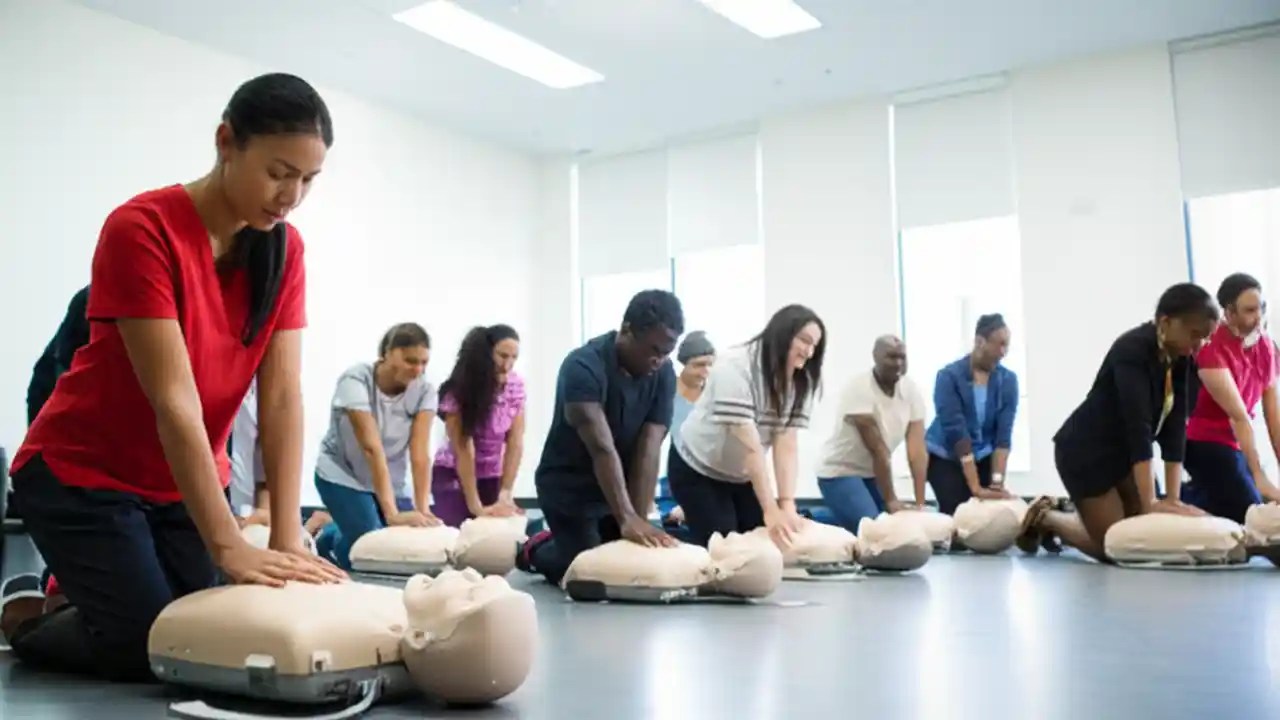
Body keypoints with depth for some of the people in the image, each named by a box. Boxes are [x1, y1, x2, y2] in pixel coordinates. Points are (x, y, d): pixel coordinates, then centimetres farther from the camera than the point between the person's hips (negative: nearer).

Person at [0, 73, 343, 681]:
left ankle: (78, 595, 28)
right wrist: (229, 547, -33)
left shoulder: (285, 249, -6)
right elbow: (173, 399, -30)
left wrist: (288, 536, -22)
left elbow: (283, 396, -13)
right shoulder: (142, 230, -24)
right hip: (81, 472, -5)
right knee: (152, 649, -10)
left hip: (186, 479, 6)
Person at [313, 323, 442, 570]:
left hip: (390, 480, 5)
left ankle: (334, 535, 20)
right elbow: (372, 448, -35)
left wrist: (423, 508, -34)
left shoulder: (424, 391, -15)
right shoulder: (356, 380, -27)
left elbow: (420, 453, -21)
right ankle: (328, 537, 14)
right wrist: (392, 513, -42)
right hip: (342, 475, -4)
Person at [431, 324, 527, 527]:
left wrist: (504, 496, -18)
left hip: (492, 477, 3)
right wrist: (475, 506, -25)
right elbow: (464, 450, -22)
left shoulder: (516, 386, -9)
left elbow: (515, 443, -11)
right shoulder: (459, 391, -20)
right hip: (454, 476, -3)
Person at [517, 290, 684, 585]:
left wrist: (639, 519, -29)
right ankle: (535, 551, 23)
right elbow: (602, 448, -38)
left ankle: (561, 544, 29)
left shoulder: (664, 374, -12)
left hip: (621, 487, 6)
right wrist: (627, 519, -46)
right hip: (569, 488, -5)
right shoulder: (584, 367, -28)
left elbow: (648, 450, -20)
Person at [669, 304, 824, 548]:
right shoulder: (736, 367, -27)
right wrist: (770, 510, -34)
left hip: (743, 476, 6)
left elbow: (786, 446, -16)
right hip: (699, 470, -6)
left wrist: (788, 504, -28)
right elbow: (750, 446, -31)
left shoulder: (799, 382, -7)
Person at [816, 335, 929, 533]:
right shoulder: (859, 388, -24)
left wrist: (920, 503, -18)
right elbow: (877, 449, -23)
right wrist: (890, 499, -21)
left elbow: (917, 450, -13)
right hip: (840, 472, -7)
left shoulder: (912, 390, -7)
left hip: (873, 472, 7)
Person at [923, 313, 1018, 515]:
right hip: (944, 456, -4)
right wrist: (976, 488, -33)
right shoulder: (949, 376, -21)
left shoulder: (1008, 380, -9)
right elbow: (956, 432, -27)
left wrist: (997, 482, -25)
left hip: (983, 458, 4)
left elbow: (1003, 434, -14)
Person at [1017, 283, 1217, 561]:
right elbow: (1138, 425, -33)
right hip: (1085, 450, -8)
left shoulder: (1180, 357, -4)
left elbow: (1174, 423, -8)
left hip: (1123, 450, 8)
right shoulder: (1132, 350, -27)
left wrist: (1172, 498, -14)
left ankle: (1071, 515, 27)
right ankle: (1044, 517, 15)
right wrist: (1150, 503, -36)